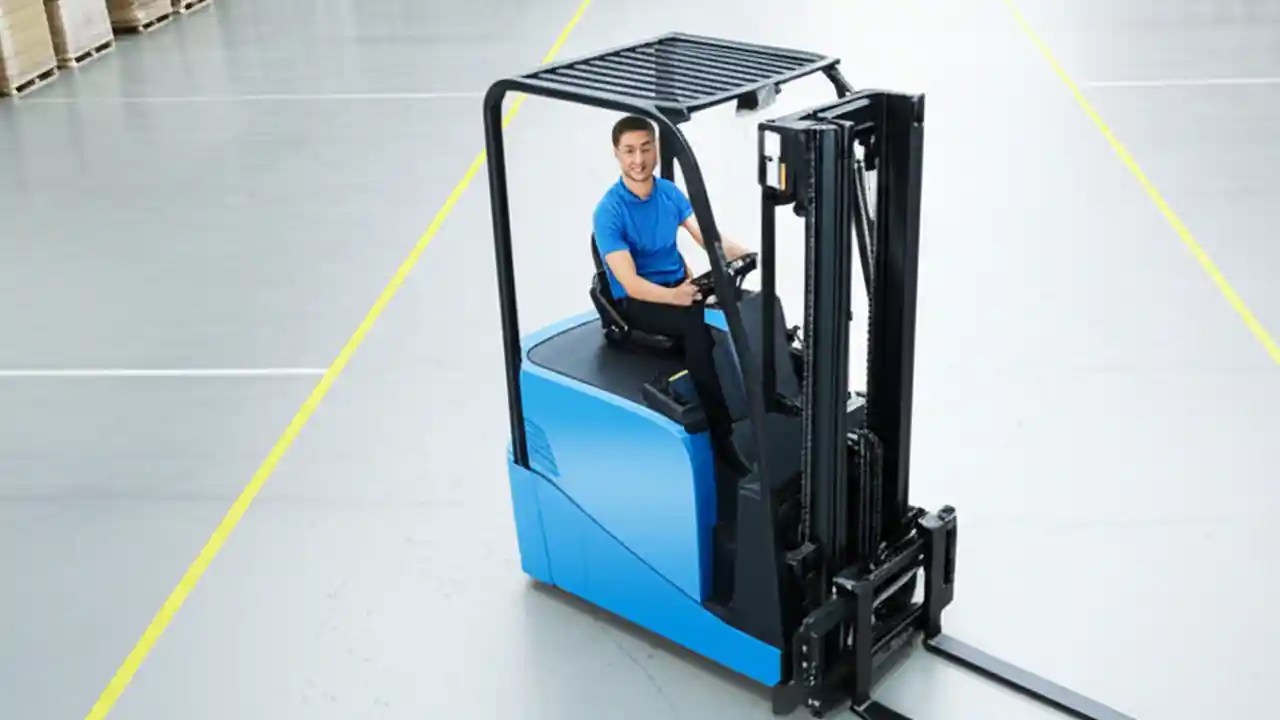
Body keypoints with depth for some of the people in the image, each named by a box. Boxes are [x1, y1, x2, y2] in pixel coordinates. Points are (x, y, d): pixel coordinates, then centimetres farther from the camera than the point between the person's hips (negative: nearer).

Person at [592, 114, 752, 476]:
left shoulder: (669, 191, 3)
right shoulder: (609, 211, -16)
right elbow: (630, 283, -22)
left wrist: (738, 253, -23)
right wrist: (676, 297, -37)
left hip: (681, 284, 6)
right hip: (637, 301, -6)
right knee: (699, 327, -34)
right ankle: (721, 434, -27)